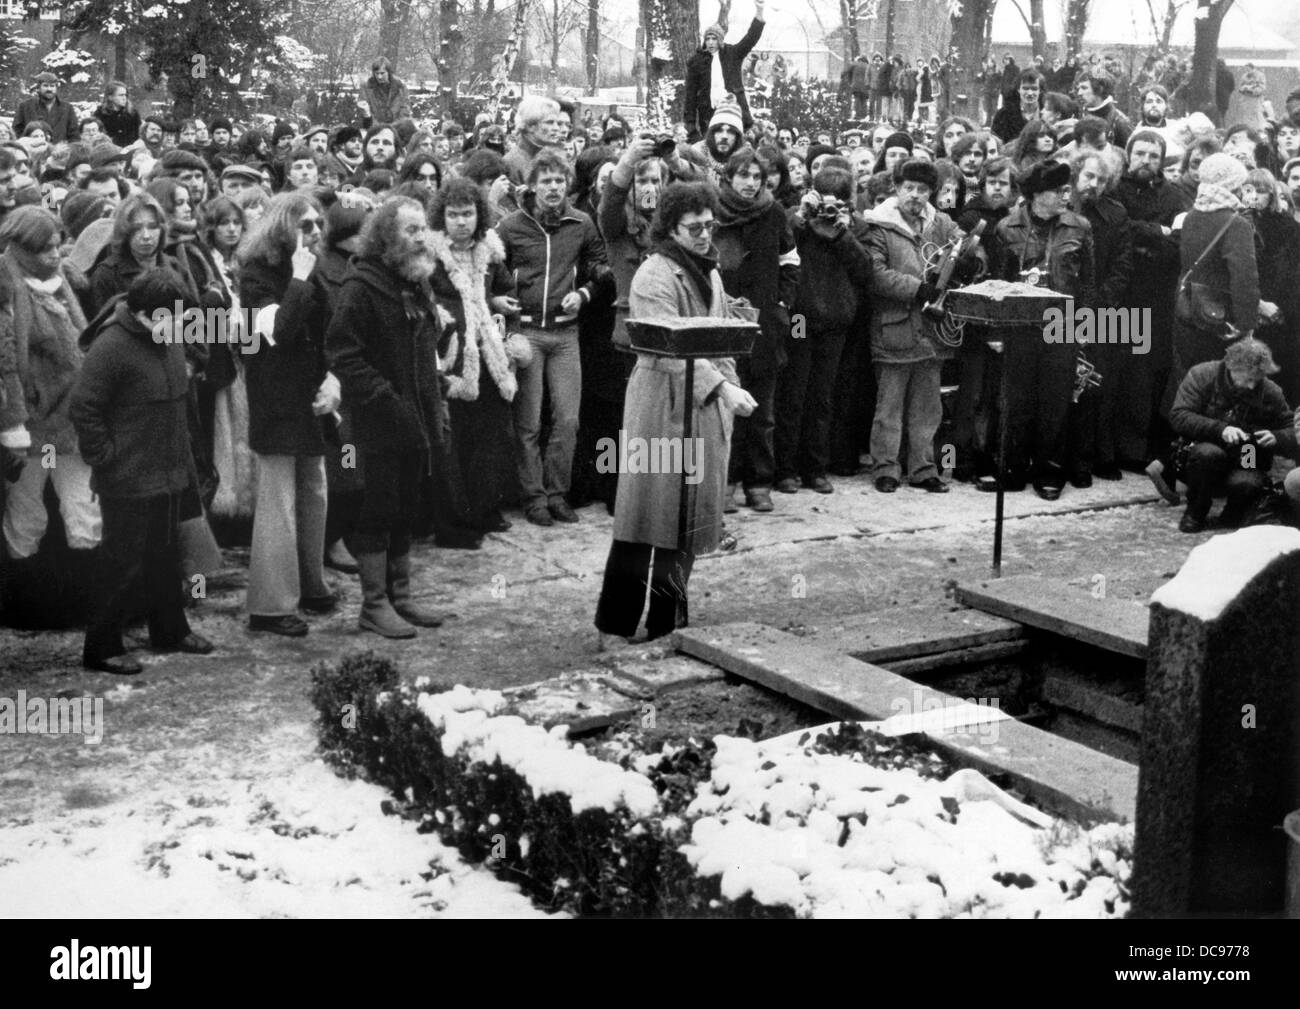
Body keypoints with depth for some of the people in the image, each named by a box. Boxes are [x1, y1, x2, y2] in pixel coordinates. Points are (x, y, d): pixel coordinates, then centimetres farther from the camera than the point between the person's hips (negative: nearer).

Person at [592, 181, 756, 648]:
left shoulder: (709, 272, 15)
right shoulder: (654, 276, -12)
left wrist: (730, 386, 8)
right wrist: (720, 387, -28)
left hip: (708, 405, 8)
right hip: (663, 404, -8)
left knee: (690, 519, 10)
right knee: (649, 515, -6)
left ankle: (668, 624, 19)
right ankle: (615, 626, 2)